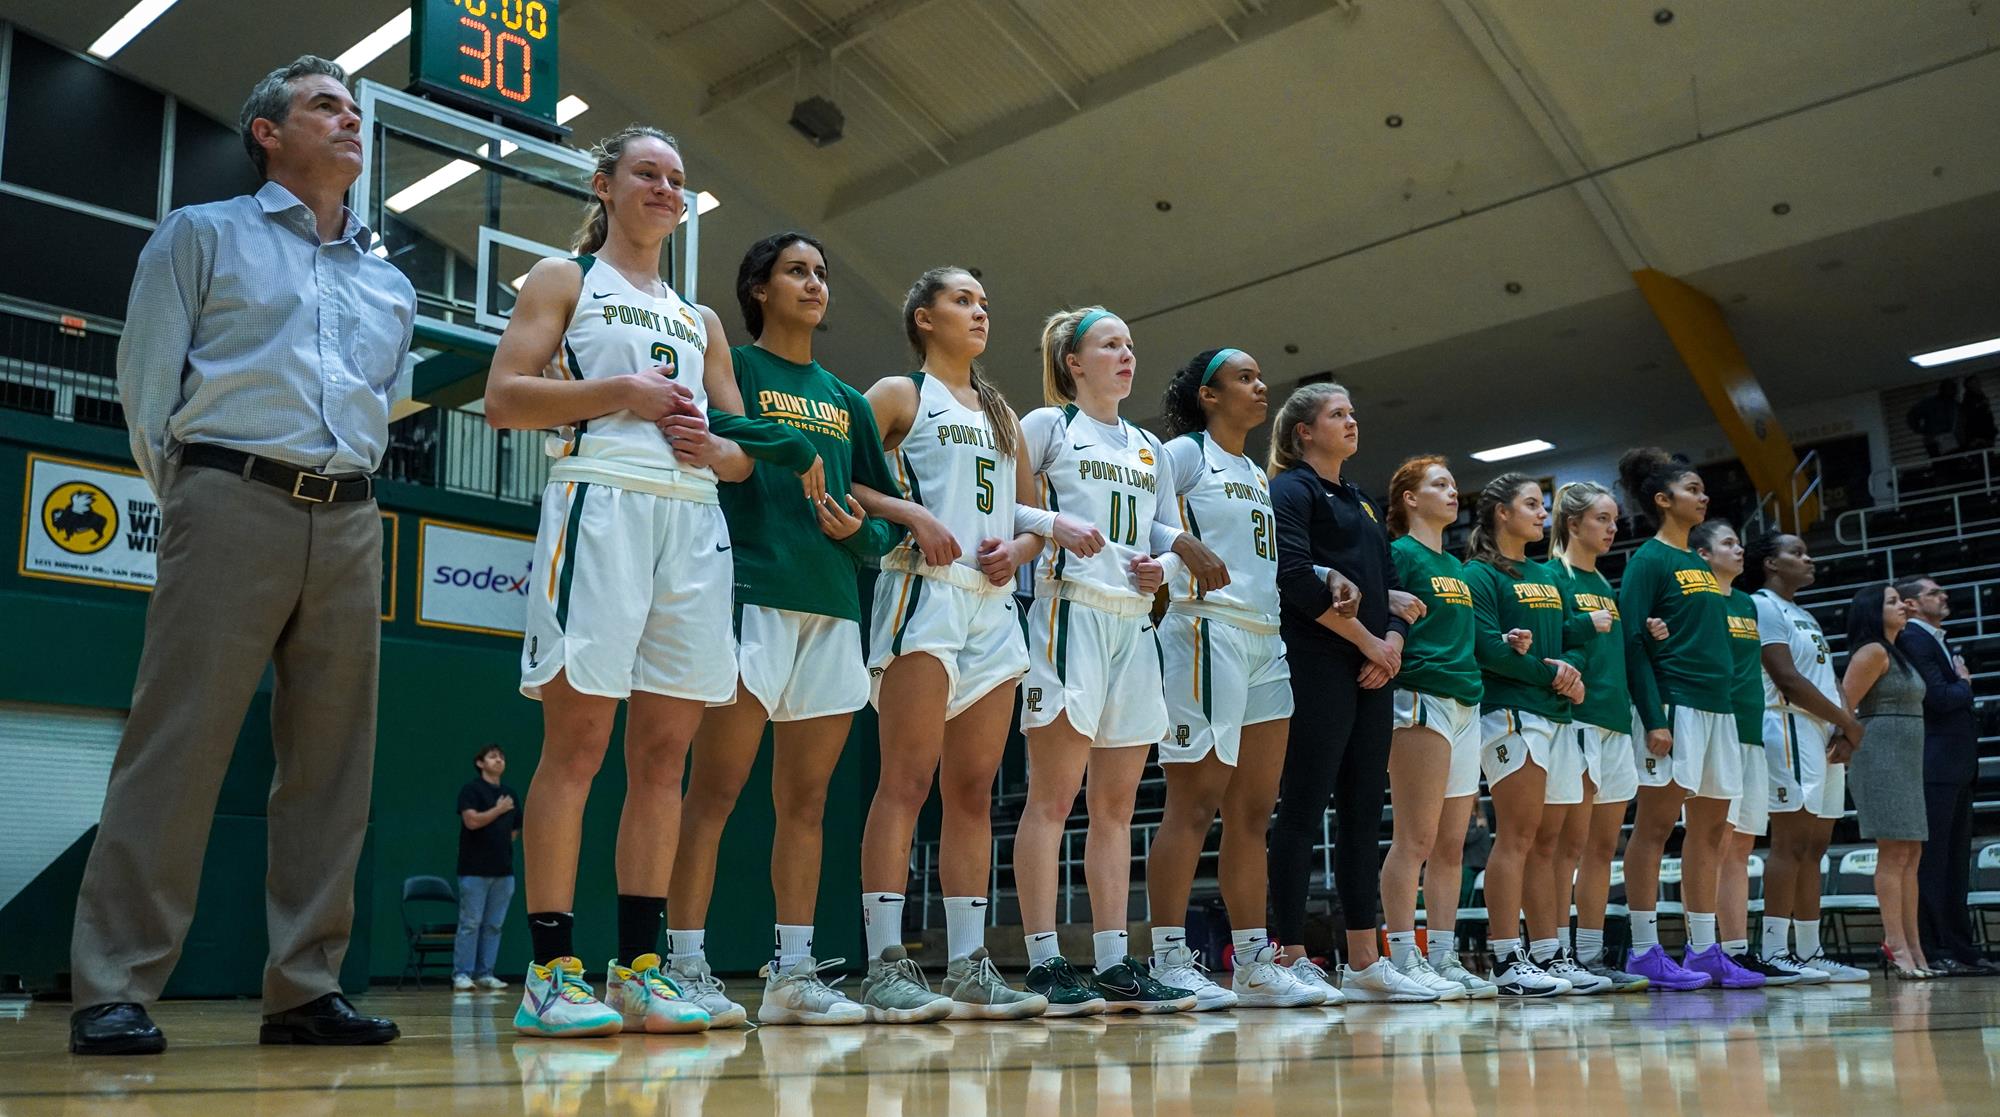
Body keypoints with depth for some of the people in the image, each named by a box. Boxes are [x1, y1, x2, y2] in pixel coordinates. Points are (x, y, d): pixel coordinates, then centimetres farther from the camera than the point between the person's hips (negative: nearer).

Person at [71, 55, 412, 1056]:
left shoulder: (391, 285, 23)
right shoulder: (202, 235, 11)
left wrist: (347, 488, 14)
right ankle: (113, 992, -5)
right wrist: (188, 503, 6)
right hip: (235, 504, -4)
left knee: (332, 765, 1)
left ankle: (305, 989, 5)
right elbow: (146, 384, 7)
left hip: (350, 524, 5)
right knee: (175, 749, -9)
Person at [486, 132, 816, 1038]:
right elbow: (503, 398, -2)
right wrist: (623, 392, -10)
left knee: (663, 754, 1)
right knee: (576, 746, -10)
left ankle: (637, 970, 5)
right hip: (601, 504, -5)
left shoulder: (700, 322, 26)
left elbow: (744, 447, 22)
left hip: (693, 519, 6)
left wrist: (714, 447, -1)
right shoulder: (564, 280, 11)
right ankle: (551, 972, -7)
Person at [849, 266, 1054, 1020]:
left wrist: (1019, 549, 3)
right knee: (907, 780, -12)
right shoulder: (900, 394, 7)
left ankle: (967, 966, 5)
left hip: (993, 604, 7)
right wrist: (908, 513, -16)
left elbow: (1034, 515, 24)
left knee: (973, 792, 4)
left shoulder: (1002, 415, 24)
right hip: (924, 592, -6)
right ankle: (884, 960, -13)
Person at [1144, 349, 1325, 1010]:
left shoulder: (1257, 476, 25)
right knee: (1194, 803, -10)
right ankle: (1169, 962, -8)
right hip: (1207, 630, -8)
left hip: (1265, 642, 8)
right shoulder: (1183, 453, 1)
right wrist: (1186, 549, -26)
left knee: (1252, 812, 7)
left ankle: (1254, 963, 11)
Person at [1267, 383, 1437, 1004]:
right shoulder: (1293, 490, -1)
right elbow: (1295, 578, -15)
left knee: (1364, 812, 7)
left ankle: (1363, 962, 11)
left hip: (1372, 673, 8)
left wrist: (1394, 641, 0)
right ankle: (1291, 958, -5)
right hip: (1318, 667, -8)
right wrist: (1368, 641, -12)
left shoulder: (1360, 503, 24)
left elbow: (1390, 585, 21)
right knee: (1304, 807, -8)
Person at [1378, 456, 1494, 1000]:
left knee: (1452, 844, 7)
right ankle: (1404, 959, -7)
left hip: (1465, 703, 8)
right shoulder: (1399, 554, -2)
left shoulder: (1455, 565, 23)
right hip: (1421, 700, -8)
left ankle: (1444, 957, 11)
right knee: (1415, 839, -9)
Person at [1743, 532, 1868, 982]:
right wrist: (1847, 720, -9)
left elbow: (1828, 678, 18)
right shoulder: (1762, 606, -5)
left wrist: (1845, 726, 0)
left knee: (1815, 846, 8)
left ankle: (1809, 952, 10)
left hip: (1826, 736, 9)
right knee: (1790, 842, -13)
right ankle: (1775, 952, -14)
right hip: (1791, 729, -9)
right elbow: (1788, 679, -14)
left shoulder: (1804, 616, 25)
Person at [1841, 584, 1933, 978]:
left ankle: (1911, 949, 9)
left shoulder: (1896, 654, 20)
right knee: (1893, 854, -11)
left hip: (1905, 762, 10)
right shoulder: (1873, 652, -9)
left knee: (1910, 855, 7)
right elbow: (1844, 705, -14)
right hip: (1880, 758, -10)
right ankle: (1896, 946, -11)